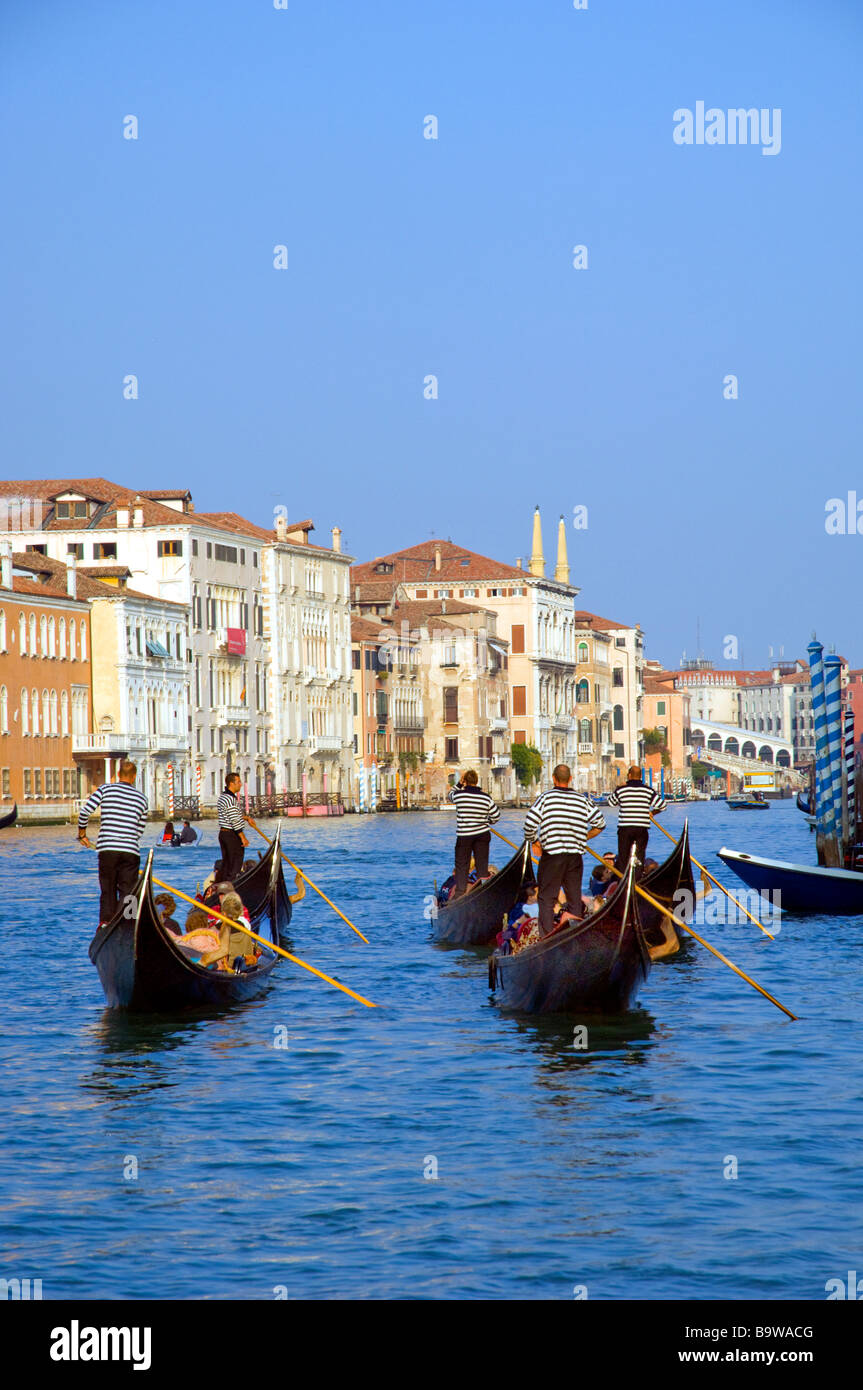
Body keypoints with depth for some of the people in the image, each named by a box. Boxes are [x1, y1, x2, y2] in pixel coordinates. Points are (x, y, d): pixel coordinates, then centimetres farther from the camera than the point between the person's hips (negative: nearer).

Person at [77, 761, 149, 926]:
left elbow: (85, 812, -1)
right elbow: (140, 831, 14)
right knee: (127, 893, 3)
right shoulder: (142, 799, 11)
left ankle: (106, 922, 4)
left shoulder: (106, 789, 4)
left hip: (107, 849, 0)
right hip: (131, 851, 0)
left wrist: (82, 832, 13)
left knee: (107, 890, 10)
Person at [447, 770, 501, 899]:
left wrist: (459, 784, 18)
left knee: (461, 865, 7)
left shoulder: (458, 795, -10)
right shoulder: (486, 797, -3)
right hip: (483, 835, 2)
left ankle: (459, 894, 4)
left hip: (464, 836, -2)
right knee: (482, 864, 8)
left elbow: (449, 795, 14)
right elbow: (496, 815, 6)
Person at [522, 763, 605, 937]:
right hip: (575, 855, 3)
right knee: (575, 898, 12)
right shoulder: (582, 800, 4)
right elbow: (600, 823, 9)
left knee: (547, 898, 3)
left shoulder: (545, 798, -6)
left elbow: (530, 823, -10)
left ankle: (546, 937, -2)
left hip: (551, 856, -3)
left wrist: (532, 839, 10)